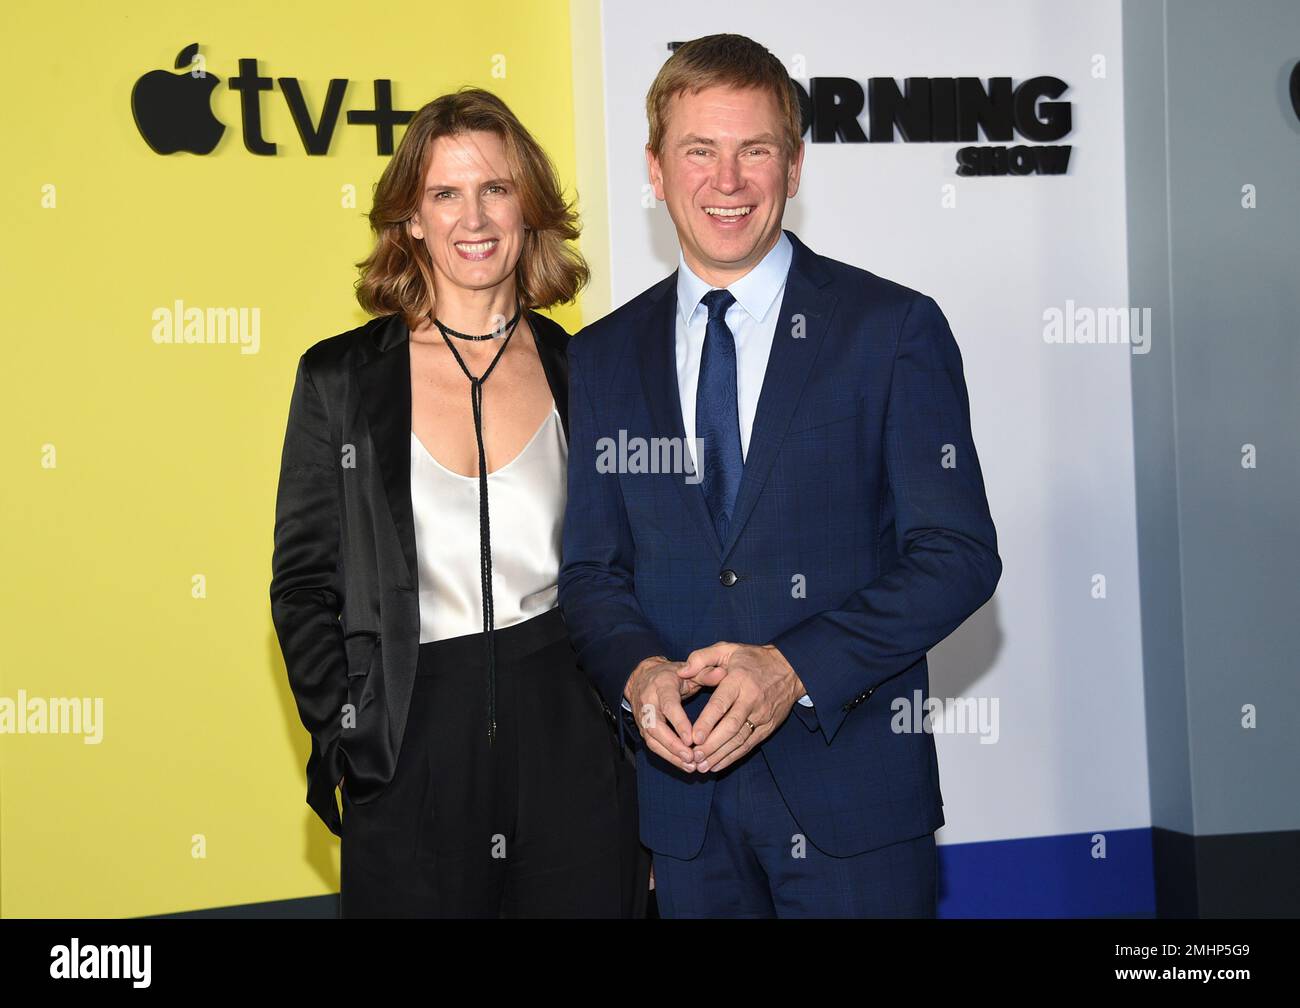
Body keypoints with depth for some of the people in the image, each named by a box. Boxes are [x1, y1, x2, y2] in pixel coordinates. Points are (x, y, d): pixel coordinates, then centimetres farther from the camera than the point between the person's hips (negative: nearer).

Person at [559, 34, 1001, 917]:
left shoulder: (893, 329, -3)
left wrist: (793, 669, -18)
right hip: (682, 788, 3)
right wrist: (640, 672, -13)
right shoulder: (603, 357, 7)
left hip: (850, 786, -2)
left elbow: (959, 555, -7)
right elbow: (592, 569, 8)